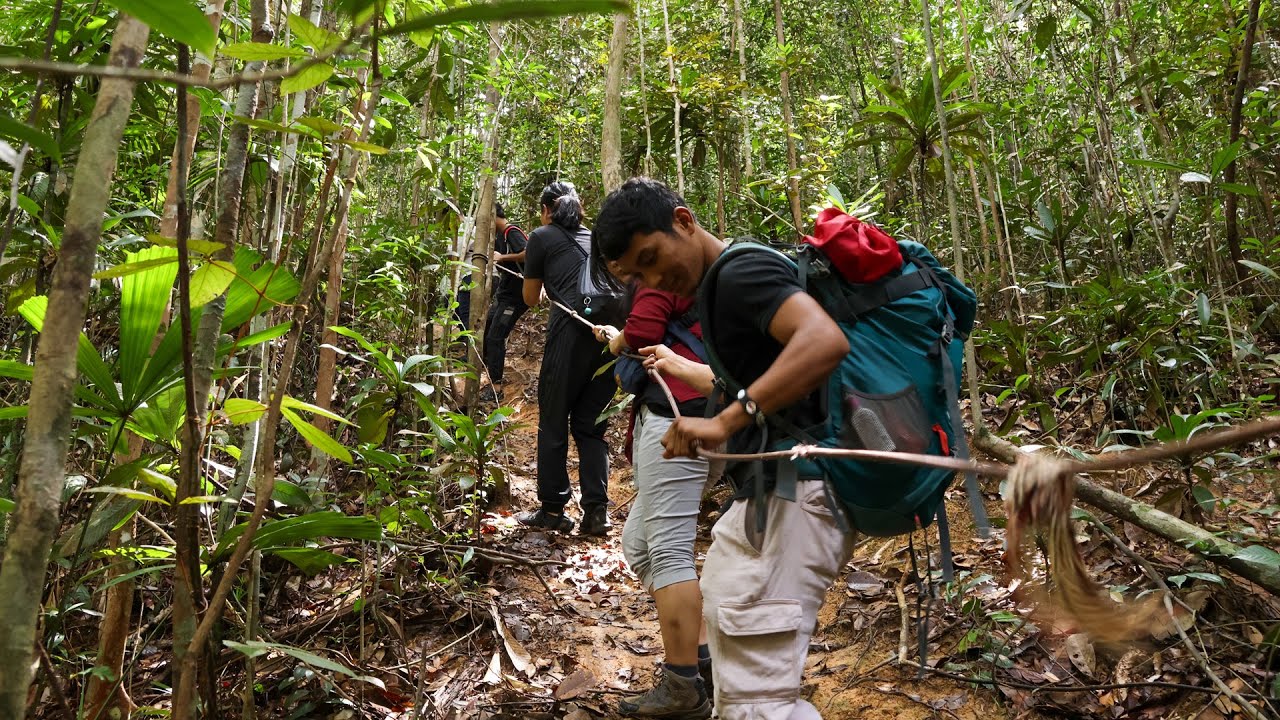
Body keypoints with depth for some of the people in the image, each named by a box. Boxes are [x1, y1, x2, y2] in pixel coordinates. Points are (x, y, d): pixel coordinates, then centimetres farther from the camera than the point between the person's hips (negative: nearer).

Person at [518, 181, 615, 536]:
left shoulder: (541, 237, 11)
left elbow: (531, 298, 15)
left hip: (572, 331, -5)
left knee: (553, 424, 7)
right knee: (591, 425, 12)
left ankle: (552, 509, 12)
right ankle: (596, 512, 6)